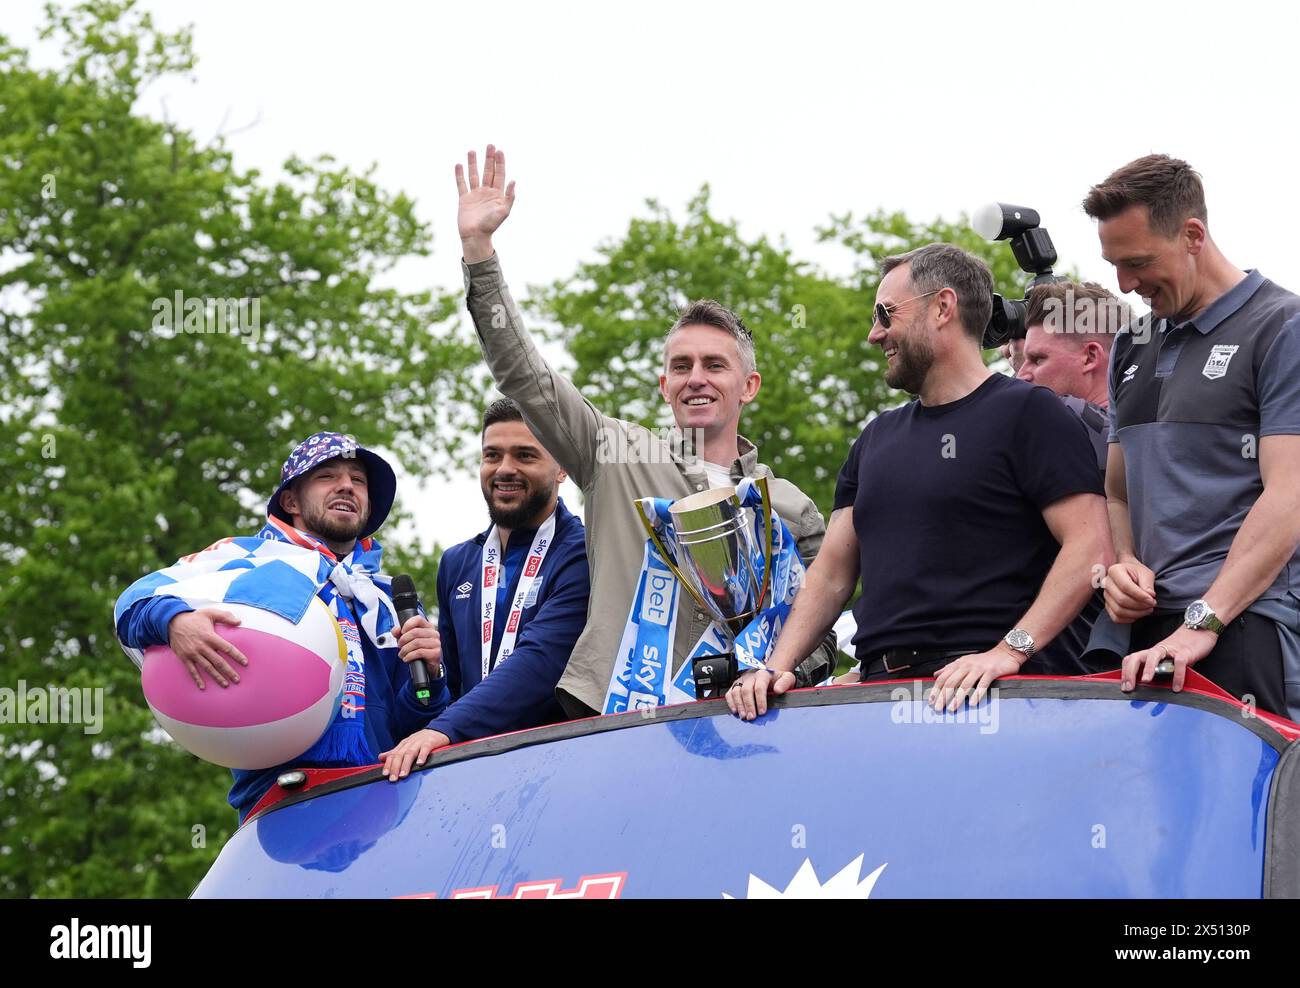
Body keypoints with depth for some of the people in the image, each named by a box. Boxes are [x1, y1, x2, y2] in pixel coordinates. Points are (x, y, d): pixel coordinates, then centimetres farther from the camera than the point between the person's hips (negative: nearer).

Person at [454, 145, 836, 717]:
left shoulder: (791, 511, 15)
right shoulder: (617, 455, 13)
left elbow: (820, 647, 20)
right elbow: (521, 374, 6)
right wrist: (477, 246, 0)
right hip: (601, 712, -2)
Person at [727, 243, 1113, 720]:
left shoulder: (1027, 412, 3)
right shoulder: (877, 438, 25)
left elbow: (1090, 547, -8)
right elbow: (833, 571, 23)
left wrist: (1009, 651, -18)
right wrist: (776, 666, 7)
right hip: (881, 690, 6)